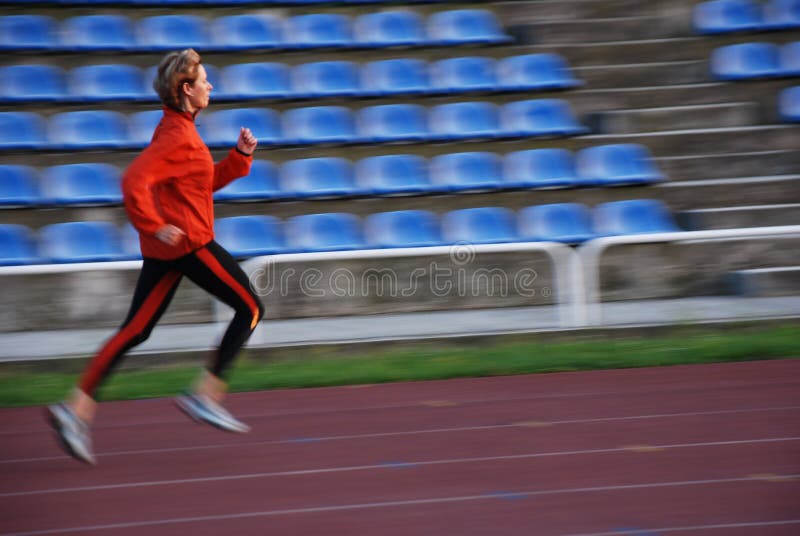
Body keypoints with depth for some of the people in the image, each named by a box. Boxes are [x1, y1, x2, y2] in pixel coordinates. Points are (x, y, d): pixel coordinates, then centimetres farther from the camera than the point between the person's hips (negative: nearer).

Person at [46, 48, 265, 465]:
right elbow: (134, 181, -25)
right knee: (250, 308, 1)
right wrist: (155, 226, -22)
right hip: (187, 242, -10)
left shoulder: (177, 130, 17)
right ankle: (206, 395, 0)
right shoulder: (177, 136, -15)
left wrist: (240, 155, 13)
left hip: (167, 245, 10)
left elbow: (206, 182, 26)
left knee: (135, 331, 7)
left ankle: (77, 408, 0)